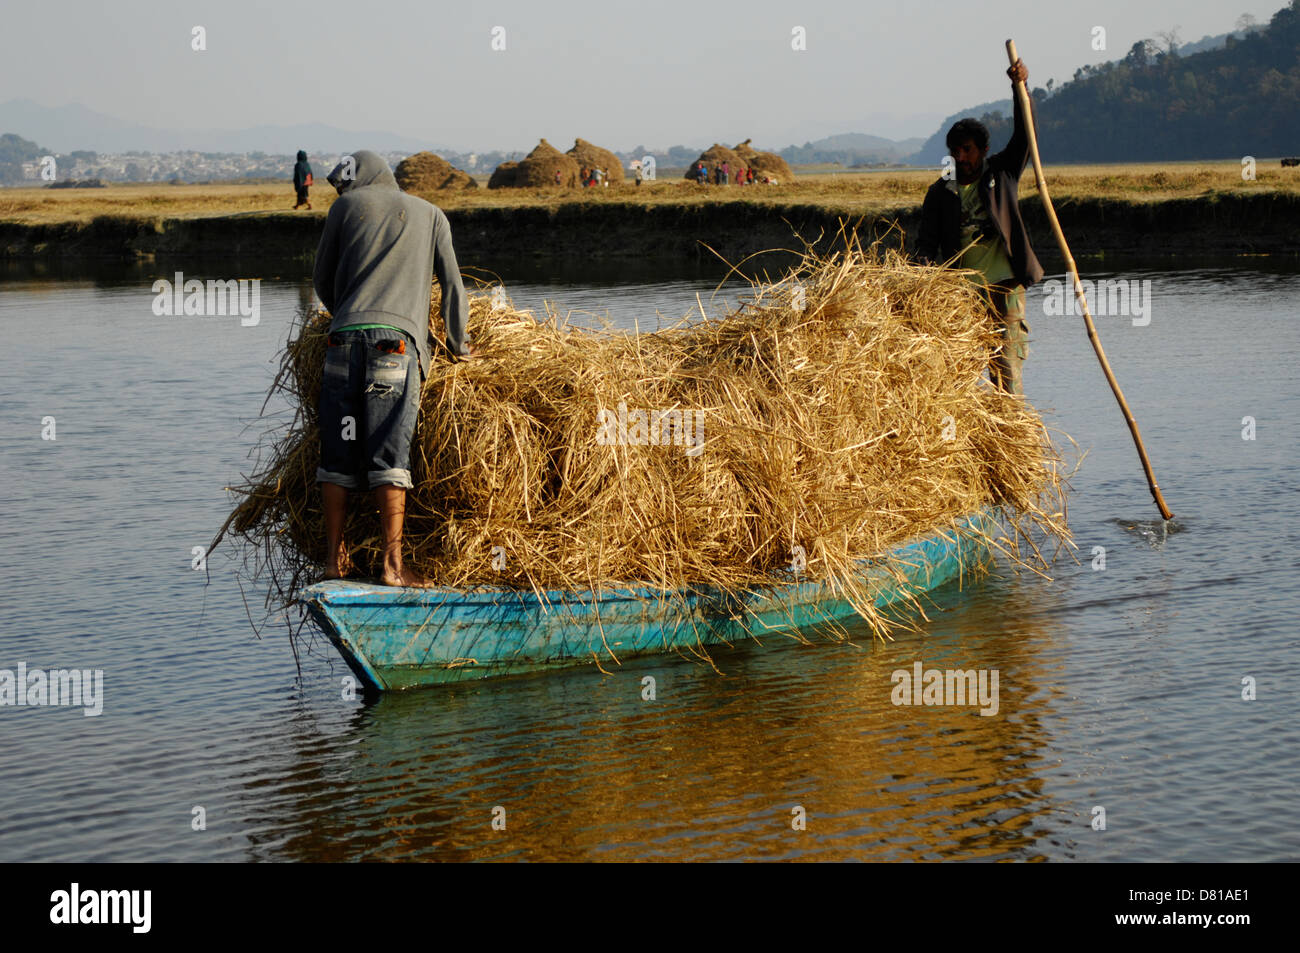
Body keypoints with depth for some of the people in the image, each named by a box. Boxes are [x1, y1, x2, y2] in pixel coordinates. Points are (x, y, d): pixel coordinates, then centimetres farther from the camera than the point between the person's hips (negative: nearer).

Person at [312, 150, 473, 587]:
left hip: (345, 337, 1)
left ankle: (333, 559, 7)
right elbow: (452, 284, 19)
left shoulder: (346, 206, 18)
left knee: (338, 455, 5)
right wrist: (459, 345, 30)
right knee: (389, 456, -6)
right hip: (397, 340, -1)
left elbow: (323, 280, 22)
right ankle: (392, 564, -14)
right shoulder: (430, 215, 20)